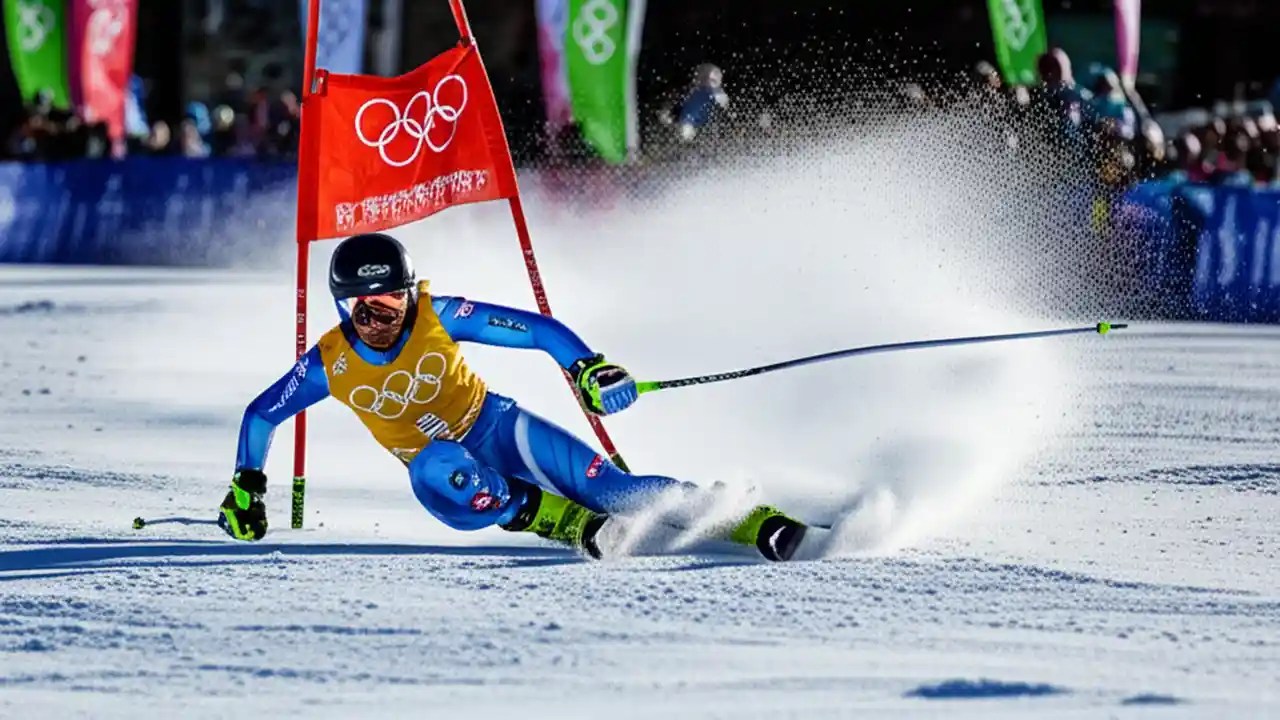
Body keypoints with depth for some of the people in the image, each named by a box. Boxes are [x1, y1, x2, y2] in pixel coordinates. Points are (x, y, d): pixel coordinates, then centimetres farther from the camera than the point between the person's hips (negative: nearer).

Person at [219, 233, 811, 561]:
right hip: (436, 463, 1)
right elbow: (260, 416, 0)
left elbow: (541, 331, -20)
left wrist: (586, 367, -37)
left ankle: (753, 522, -22)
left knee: (602, 486, -22)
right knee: (443, 477, -39)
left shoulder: (438, 317, -20)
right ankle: (581, 528, -25)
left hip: (494, 427, -1)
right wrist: (246, 488, -5)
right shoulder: (329, 365, -15)